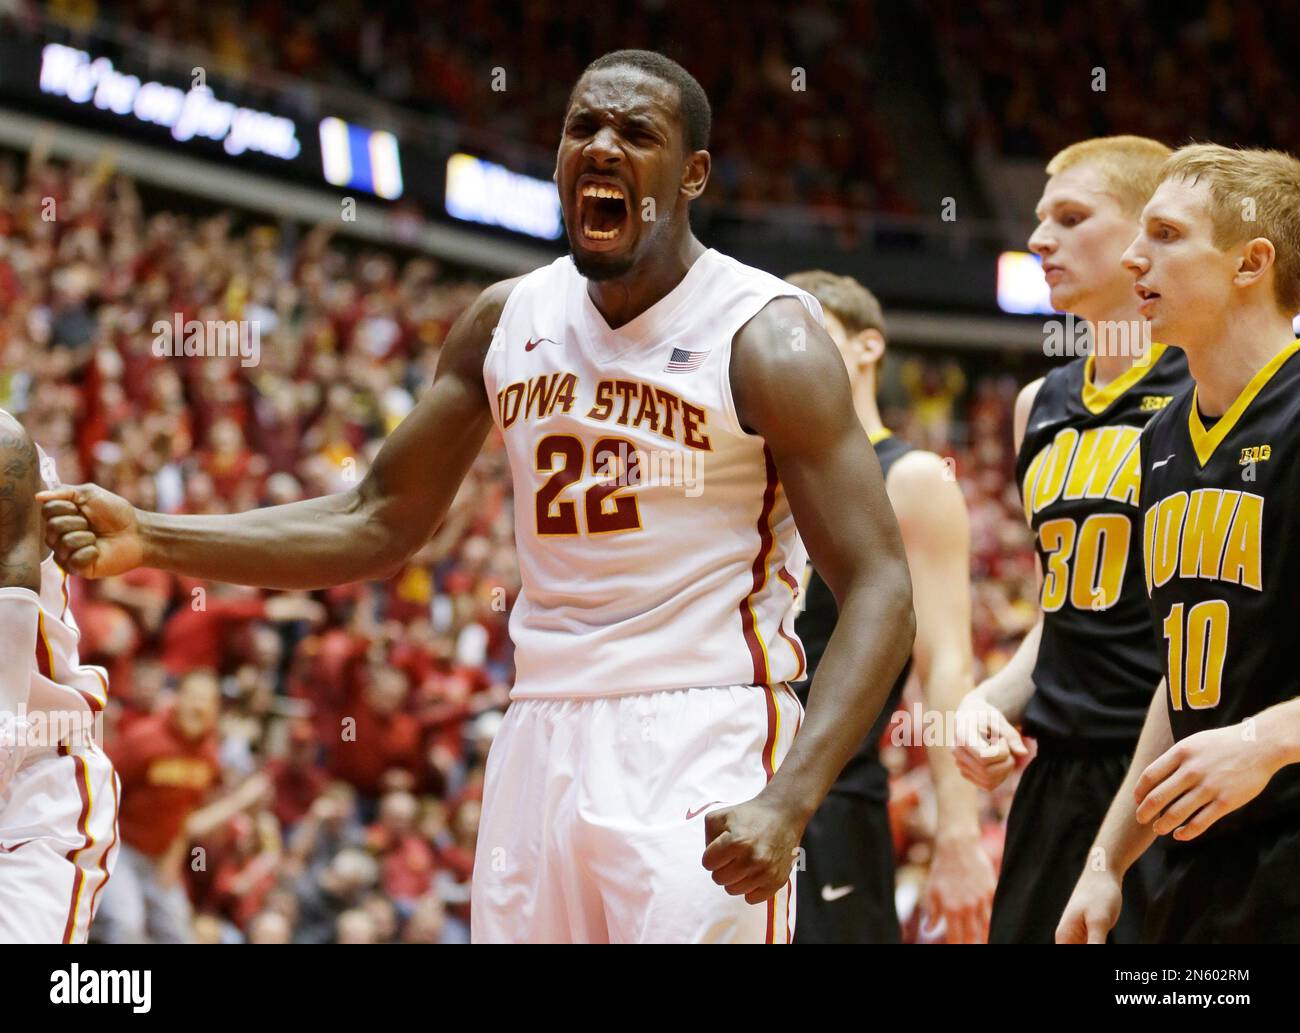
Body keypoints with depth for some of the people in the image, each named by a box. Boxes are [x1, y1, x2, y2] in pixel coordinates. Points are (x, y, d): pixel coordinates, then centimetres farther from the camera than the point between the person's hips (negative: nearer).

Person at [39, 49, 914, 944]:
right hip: (543, 743, 6)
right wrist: (149, 541, 5)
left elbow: (879, 591, -13)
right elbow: (378, 524, 16)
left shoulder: (765, 335, -8)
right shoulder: (508, 322, 9)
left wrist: (788, 802, -26)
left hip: (703, 753, -5)